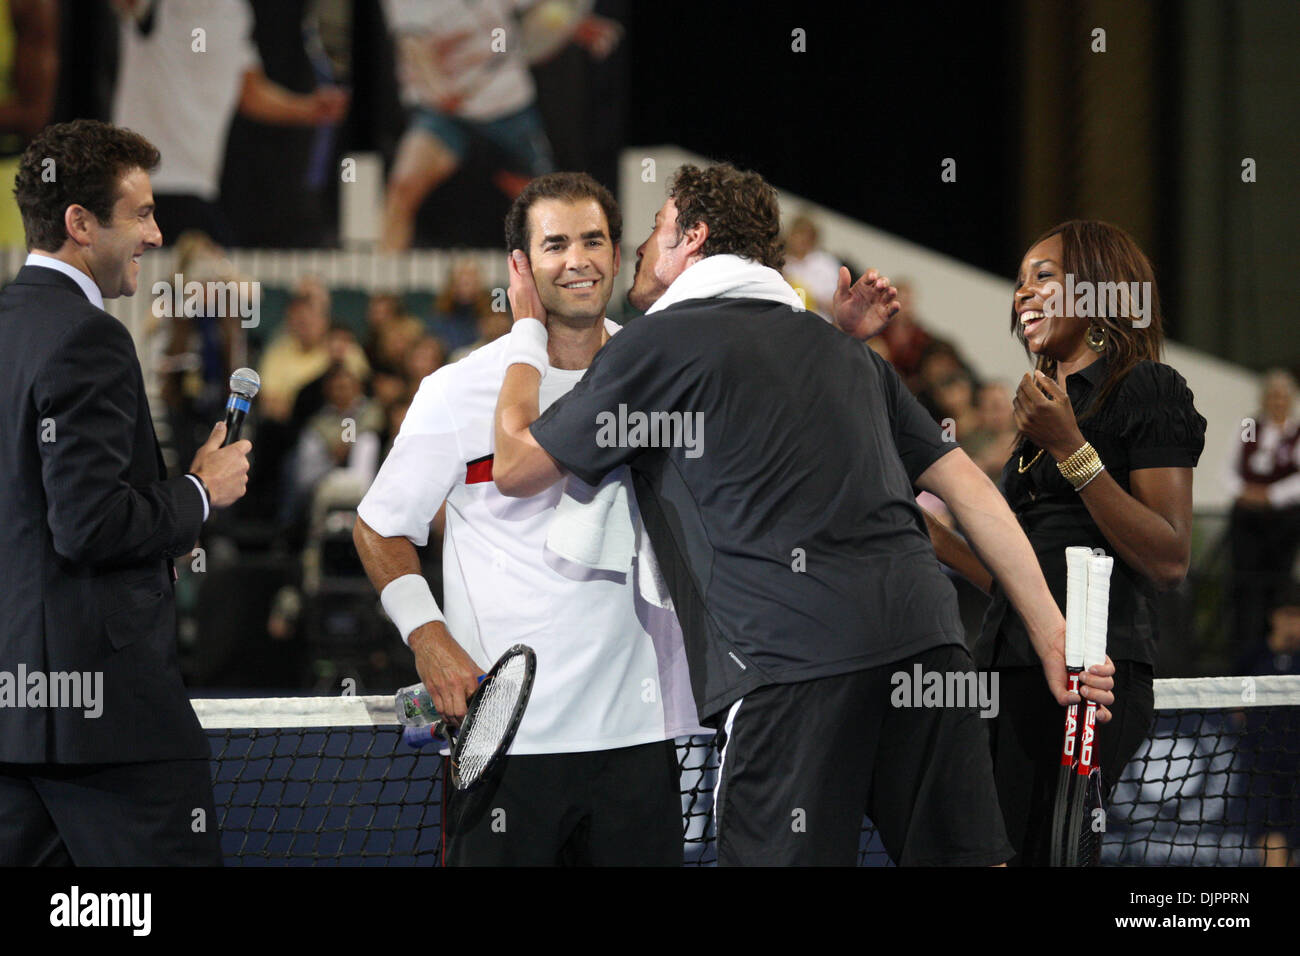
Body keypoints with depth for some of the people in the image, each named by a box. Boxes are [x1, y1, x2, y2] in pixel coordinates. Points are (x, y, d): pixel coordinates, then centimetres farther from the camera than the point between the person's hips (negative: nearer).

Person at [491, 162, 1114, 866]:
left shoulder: (659, 342, 8)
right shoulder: (841, 349, 26)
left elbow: (516, 465, 15)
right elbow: (965, 485, 21)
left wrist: (526, 330, 31)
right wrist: (1052, 631, 19)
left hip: (791, 662, -6)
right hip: (925, 637, 6)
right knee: (966, 856, 4)